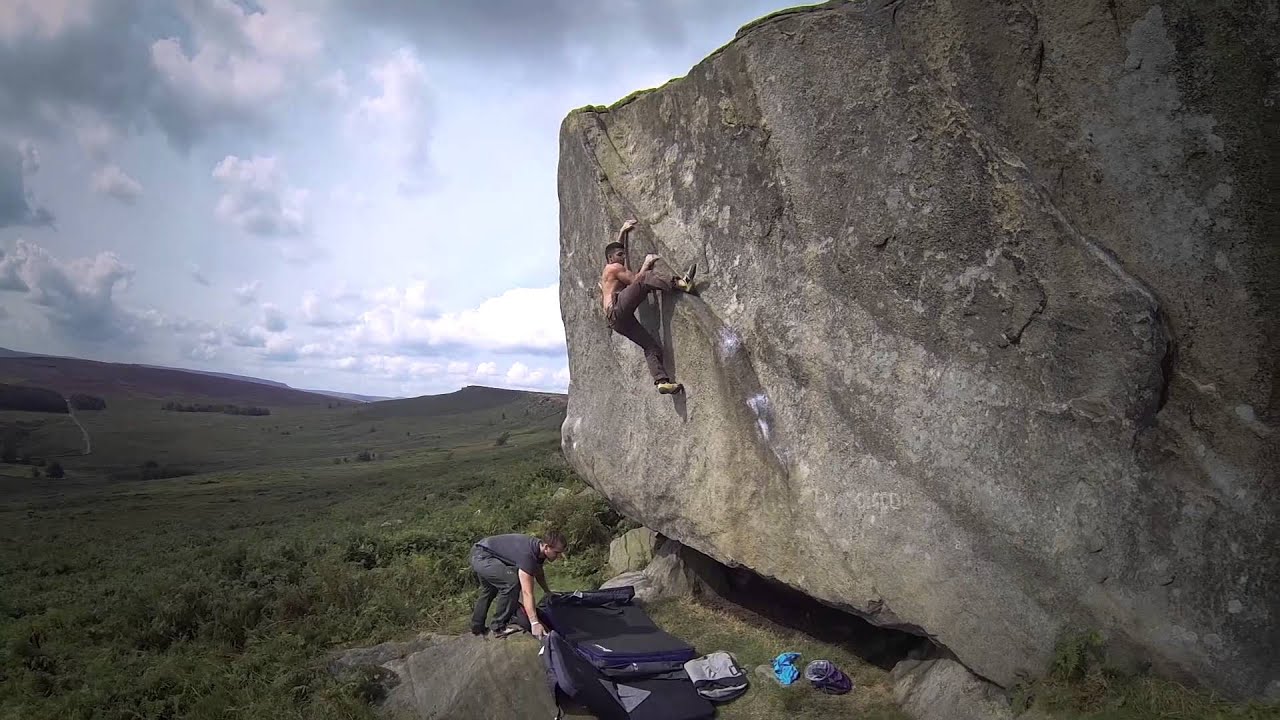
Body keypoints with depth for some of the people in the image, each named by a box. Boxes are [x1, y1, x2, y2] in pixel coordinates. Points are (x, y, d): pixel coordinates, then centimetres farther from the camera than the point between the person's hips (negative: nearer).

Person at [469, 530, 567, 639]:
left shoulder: (538, 547, -2)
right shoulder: (527, 554, -30)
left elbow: (539, 573, 21)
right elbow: (527, 592, -34)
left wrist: (548, 592, 25)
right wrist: (535, 623, -38)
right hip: (481, 556, -10)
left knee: (489, 591, 27)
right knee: (511, 582, -23)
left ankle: (477, 627, 41)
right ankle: (499, 626, -11)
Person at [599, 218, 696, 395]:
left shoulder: (609, 268, 34)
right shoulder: (615, 267, 7)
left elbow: (615, 248, 52)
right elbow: (635, 281, -4)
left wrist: (623, 231, 52)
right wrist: (646, 264, 6)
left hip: (618, 321, 9)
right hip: (617, 309, -9)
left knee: (652, 347, -2)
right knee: (646, 279, -18)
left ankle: (661, 381, -14)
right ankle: (680, 283, -32)